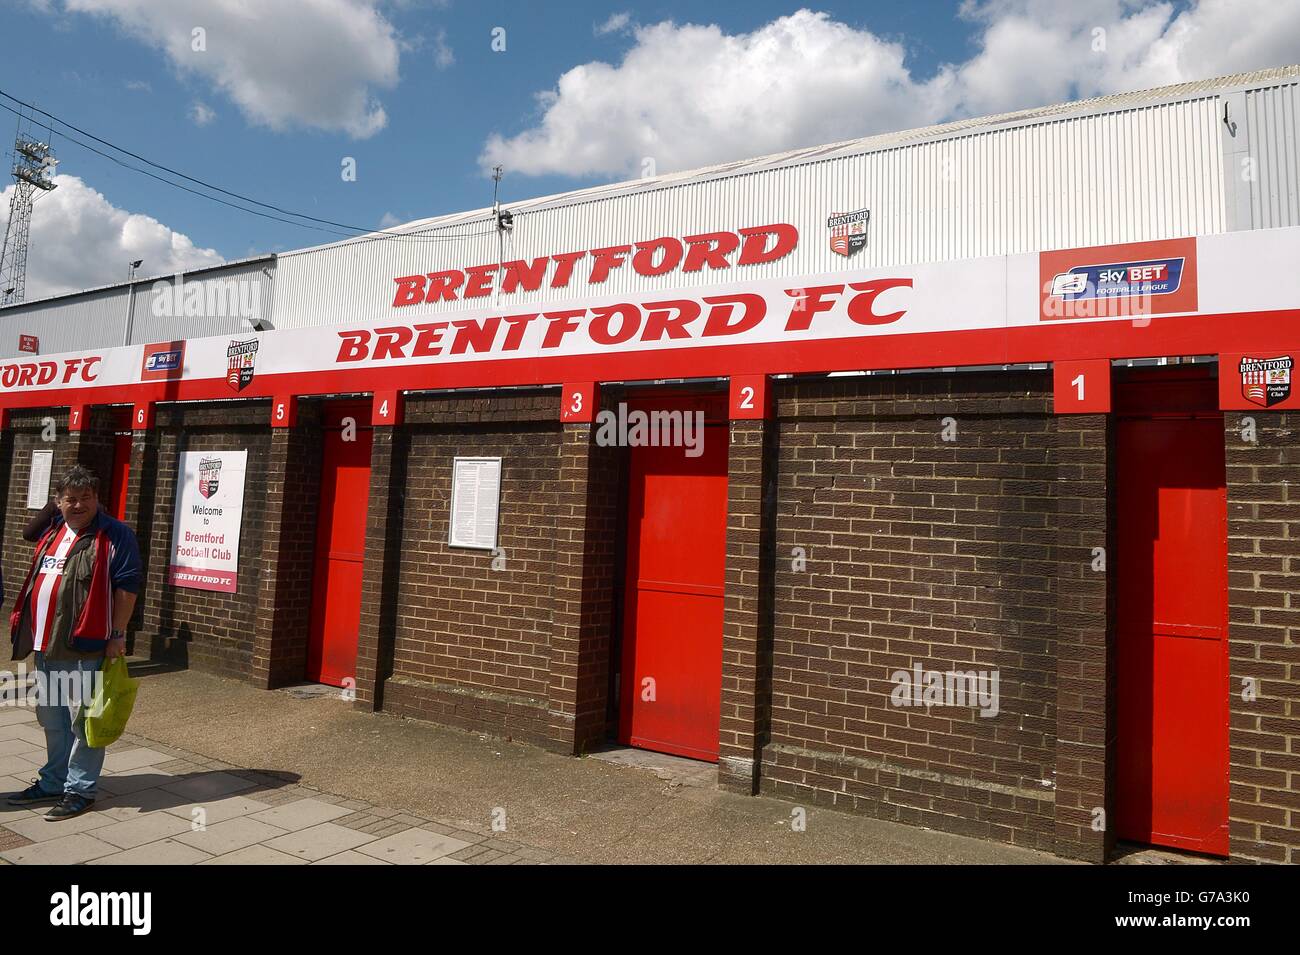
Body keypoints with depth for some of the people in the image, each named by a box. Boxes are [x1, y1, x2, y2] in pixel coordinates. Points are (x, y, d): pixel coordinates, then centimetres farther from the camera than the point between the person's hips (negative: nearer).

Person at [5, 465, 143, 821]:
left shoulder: (115, 535, -11)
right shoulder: (50, 531, 13)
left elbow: (127, 586, -15)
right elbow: (37, 581, 22)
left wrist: (117, 635, -18)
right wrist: (27, 630, 16)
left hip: (86, 647, -8)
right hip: (46, 645, 8)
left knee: (83, 721, 0)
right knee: (52, 720, 20)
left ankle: (79, 789, 12)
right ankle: (53, 782, 34)